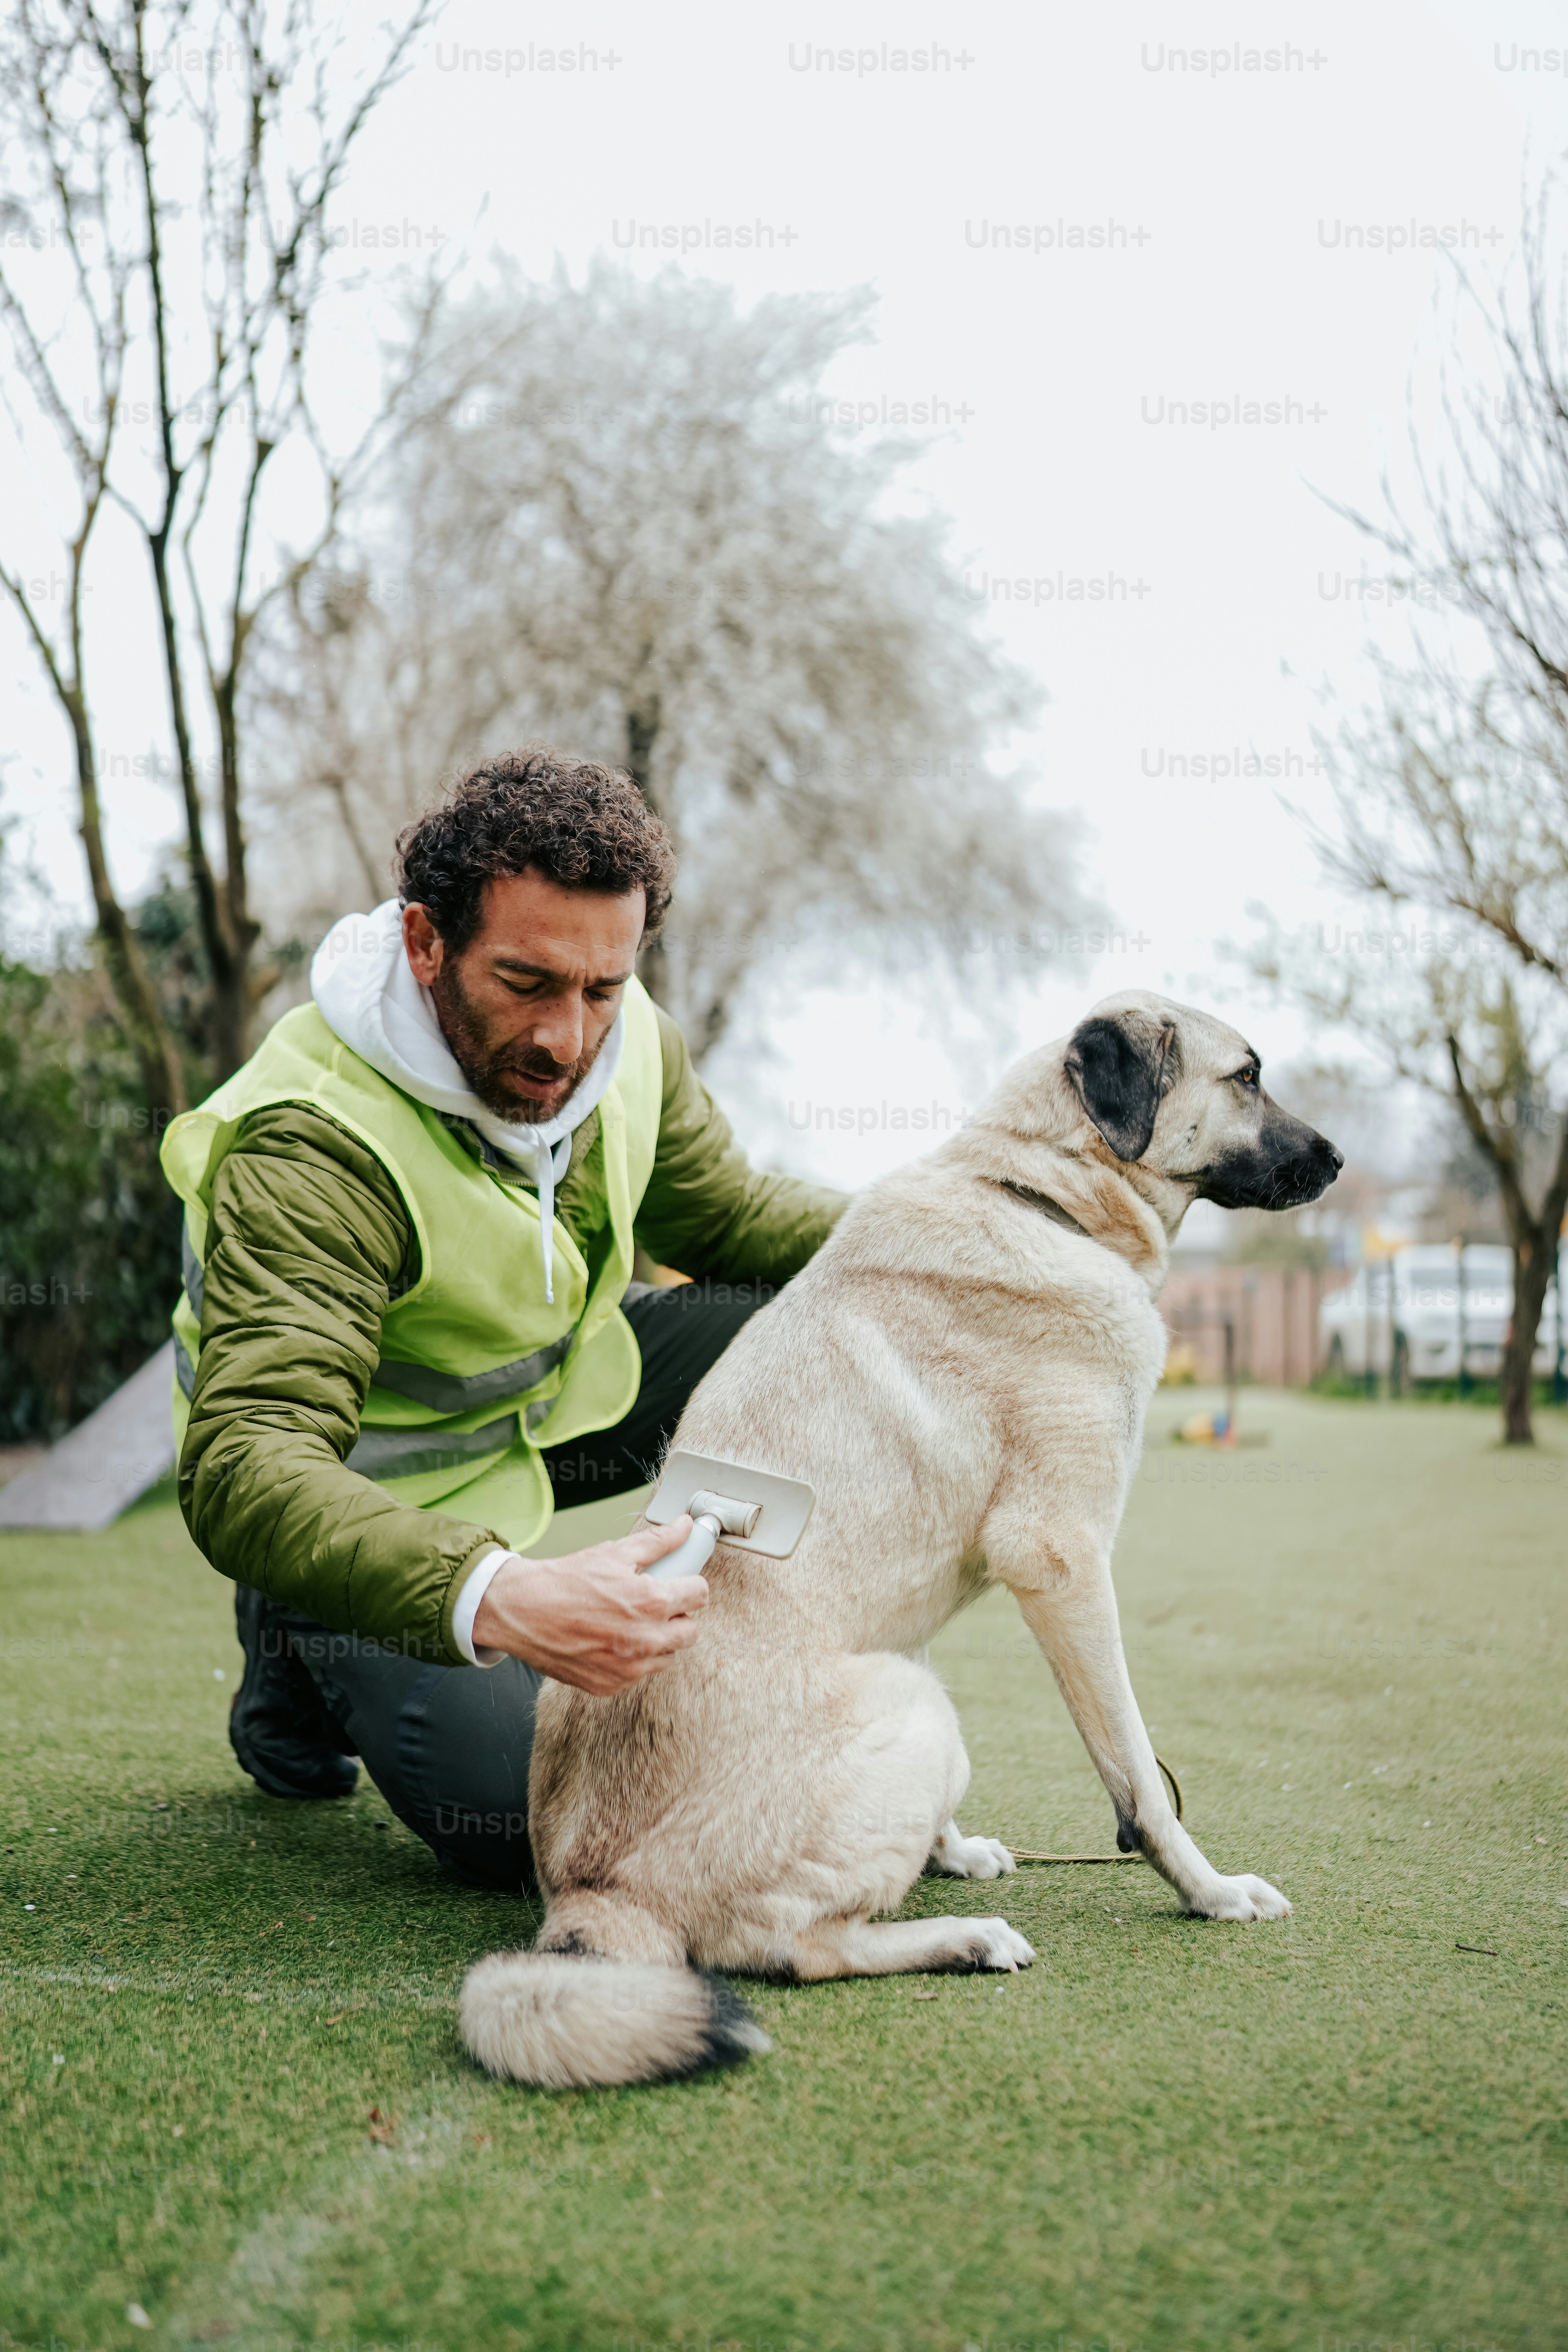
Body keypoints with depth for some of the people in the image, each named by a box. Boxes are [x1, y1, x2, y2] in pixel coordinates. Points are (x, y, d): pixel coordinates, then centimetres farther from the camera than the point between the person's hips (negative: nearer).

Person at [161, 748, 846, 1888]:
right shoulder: (312, 1151, -35)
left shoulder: (626, 1037, -13)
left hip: (552, 1397, 6)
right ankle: (300, 1650, 10)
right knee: (532, 1830, -18)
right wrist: (501, 1602, -62)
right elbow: (245, 1466, -45)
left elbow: (727, 1211, 6)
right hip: (384, 1488, -6)